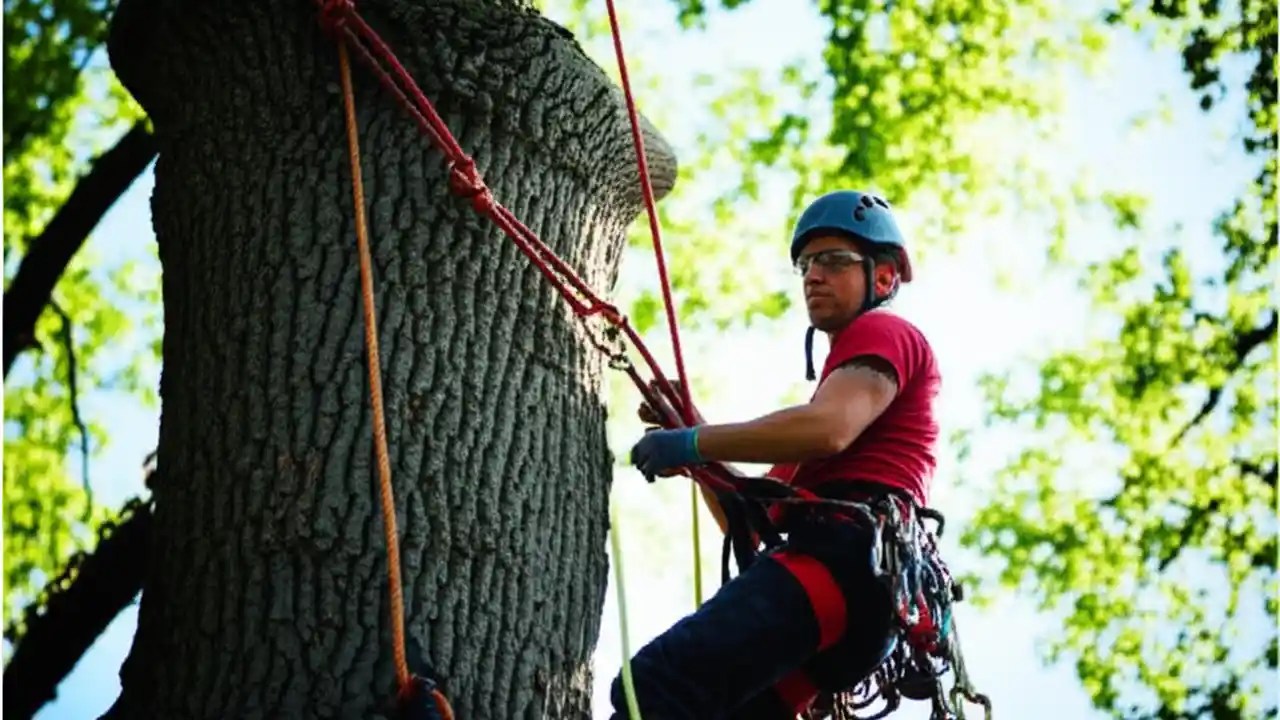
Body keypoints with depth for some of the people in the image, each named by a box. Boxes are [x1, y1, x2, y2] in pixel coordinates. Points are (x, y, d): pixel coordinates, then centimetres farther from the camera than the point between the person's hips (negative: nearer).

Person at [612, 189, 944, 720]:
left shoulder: (884, 334, 12)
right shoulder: (844, 375, 39)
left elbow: (827, 430, -13)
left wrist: (693, 443, -6)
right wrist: (693, 438, 17)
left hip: (845, 558, -10)